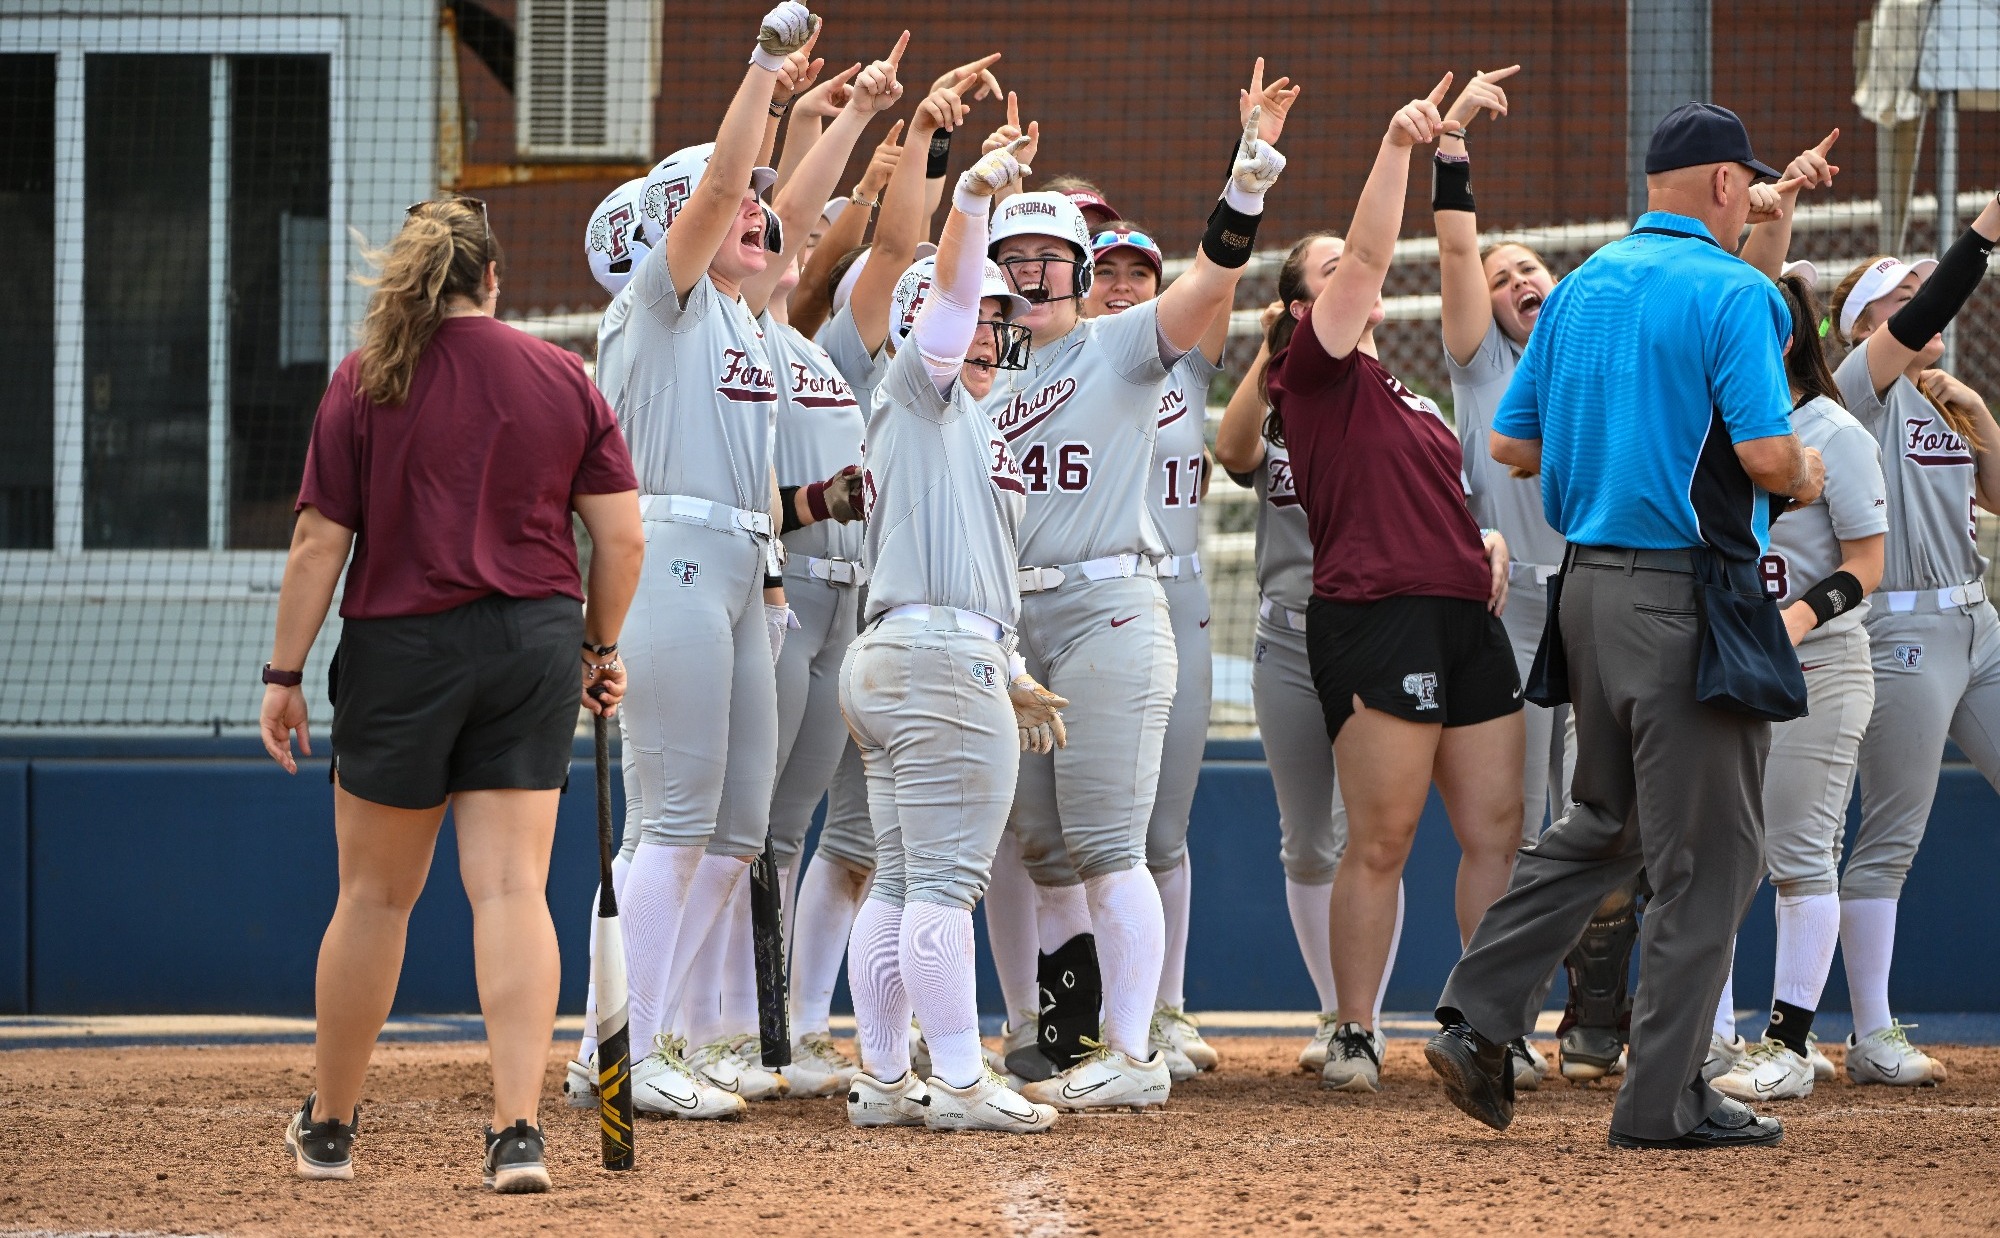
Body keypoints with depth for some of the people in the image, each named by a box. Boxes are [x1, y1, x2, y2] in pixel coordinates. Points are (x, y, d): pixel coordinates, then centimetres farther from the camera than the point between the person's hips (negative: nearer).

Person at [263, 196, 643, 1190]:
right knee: (511, 889, -2)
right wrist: (601, 645, 14)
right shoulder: (563, 379, 3)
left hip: (402, 650, -1)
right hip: (533, 644, 2)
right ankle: (517, 1131, -12)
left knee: (374, 894, 10)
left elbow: (319, 542, -6)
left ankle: (328, 1128, 23)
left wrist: (285, 672, 0)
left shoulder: (364, 382, -4)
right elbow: (621, 535, 1)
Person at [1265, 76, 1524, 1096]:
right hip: (1376, 618, -8)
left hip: (1467, 619, 8)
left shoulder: (1403, 398, 24)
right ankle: (1354, 1037, -1)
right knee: (1381, 840, -8)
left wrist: (1484, 540, 12)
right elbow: (1368, 253, -12)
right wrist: (1395, 146, -19)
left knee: (1497, 832, 5)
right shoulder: (1319, 373, 1)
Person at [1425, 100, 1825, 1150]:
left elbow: (1511, 444, 13)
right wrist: (1801, 476, 3)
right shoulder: (1732, 291, -11)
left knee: (1601, 825, 20)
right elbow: (1764, 451, -19)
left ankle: (1475, 1023, 12)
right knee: (1705, 856, 0)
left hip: (1591, 582, 8)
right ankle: (1661, 1099, 2)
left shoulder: (1580, 289, 12)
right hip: (1689, 591, -8)